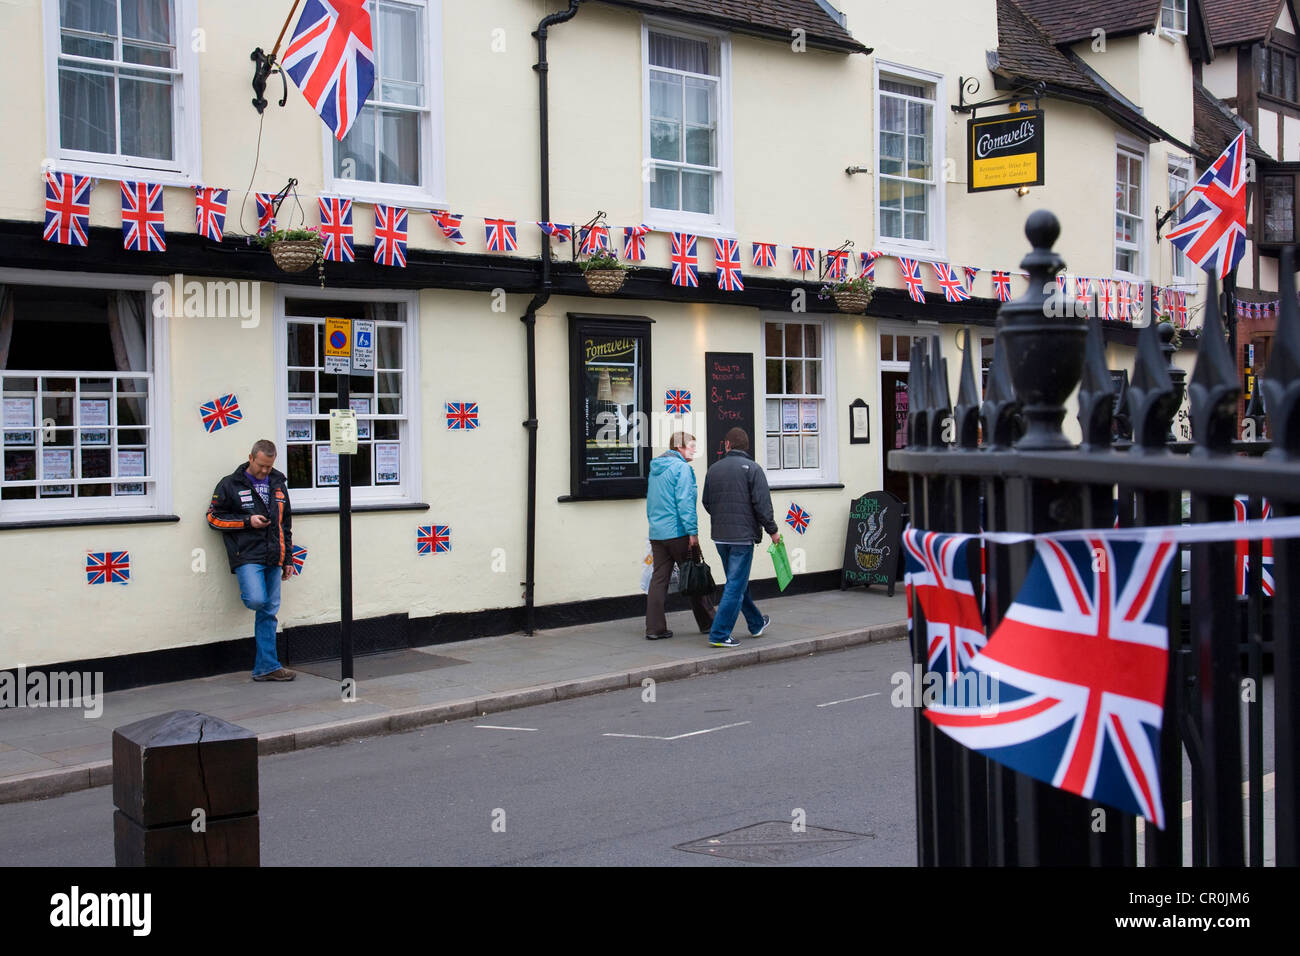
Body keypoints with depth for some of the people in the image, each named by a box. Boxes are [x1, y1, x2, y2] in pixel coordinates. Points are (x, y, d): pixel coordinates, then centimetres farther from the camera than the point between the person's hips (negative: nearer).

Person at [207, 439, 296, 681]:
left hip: (273, 559, 5)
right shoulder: (230, 484, 1)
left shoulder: (278, 485, 16)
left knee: (269, 612, 4)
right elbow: (214, 516, 1)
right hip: (247, 556, -5)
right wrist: (248, 521, -10)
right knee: (257, 600, -26)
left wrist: (288, 559, 17)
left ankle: (266, 667, 7)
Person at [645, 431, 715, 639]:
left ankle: (654, 628, 2)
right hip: (678, 533, -7)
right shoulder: (682, 468, -10)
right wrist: (693, 531, -17)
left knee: (659, 579, 5)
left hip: (656, 534, 7)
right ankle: (708, 624, 14)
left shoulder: (655, 469, 17)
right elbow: (685, 502, -17)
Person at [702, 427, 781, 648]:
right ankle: (719, 635, -8)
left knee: (738, 582, 19)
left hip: (720, 536, 6)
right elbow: (762, 503, -12)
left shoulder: (713, 469, 7)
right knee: (736, 585, -3)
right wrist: (772, 530, -3)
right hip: (743, 536, -6)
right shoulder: (752, 468, -8)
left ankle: (756, 623, 35)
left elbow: (707, 503, 13)